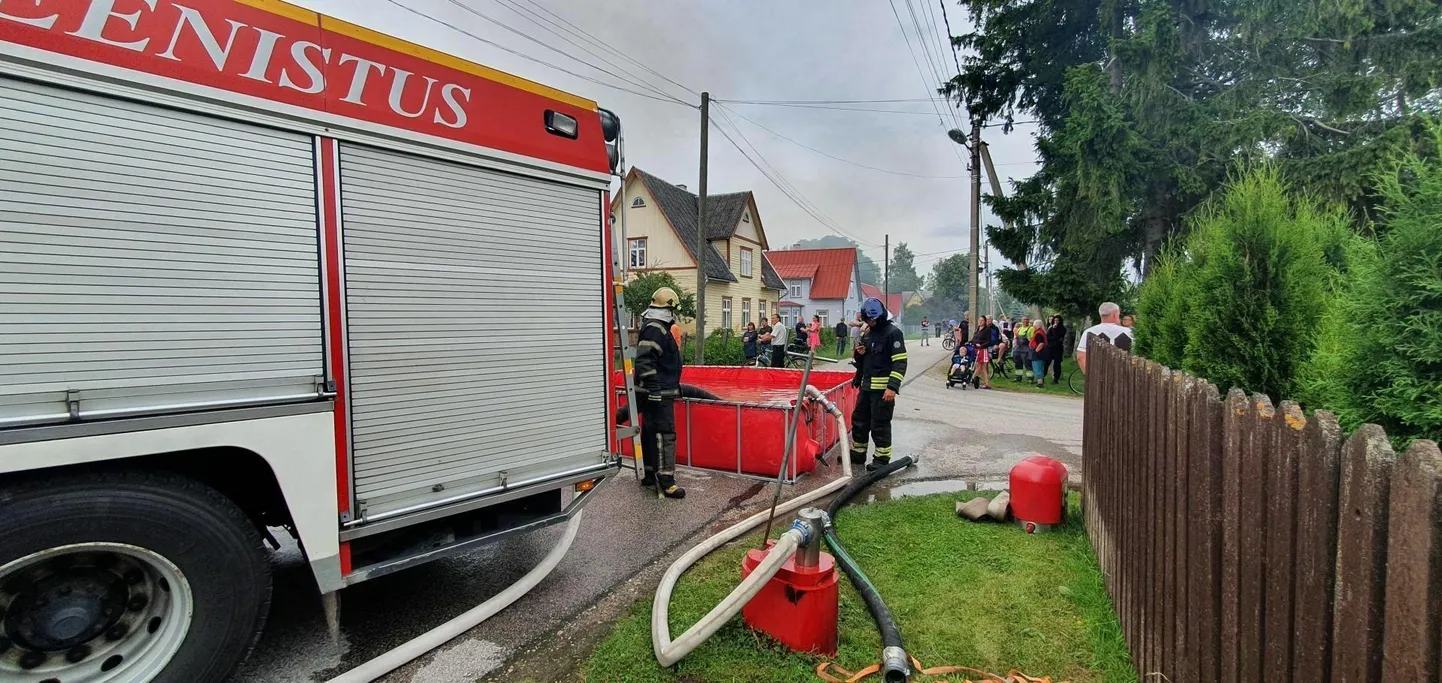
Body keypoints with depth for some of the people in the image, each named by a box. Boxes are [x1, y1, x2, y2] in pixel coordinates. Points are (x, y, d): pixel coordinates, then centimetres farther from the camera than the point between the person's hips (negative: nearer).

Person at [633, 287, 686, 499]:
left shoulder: (659, 327, 17)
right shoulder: (654, 329, -16)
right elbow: (645, 361, -24)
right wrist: (654, 388, -26)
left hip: (659, 392, 11)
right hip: (658, 393, -11)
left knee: (651, 432, 15)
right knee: (665, 433, -10)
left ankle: (651, 474, 25)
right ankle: (665, 480, -8)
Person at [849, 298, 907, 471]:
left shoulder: (893, 332, -11)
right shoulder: (867, 333, 14)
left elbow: (900, 362, -16)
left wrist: (893, 387, -24)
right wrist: (859, 354, 0)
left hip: (883, 388, -8)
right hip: (866, 385, 8)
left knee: (880, 424, -2)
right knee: (859, 419, 13)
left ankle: (882, 458, 10)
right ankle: (858, 453, 26)